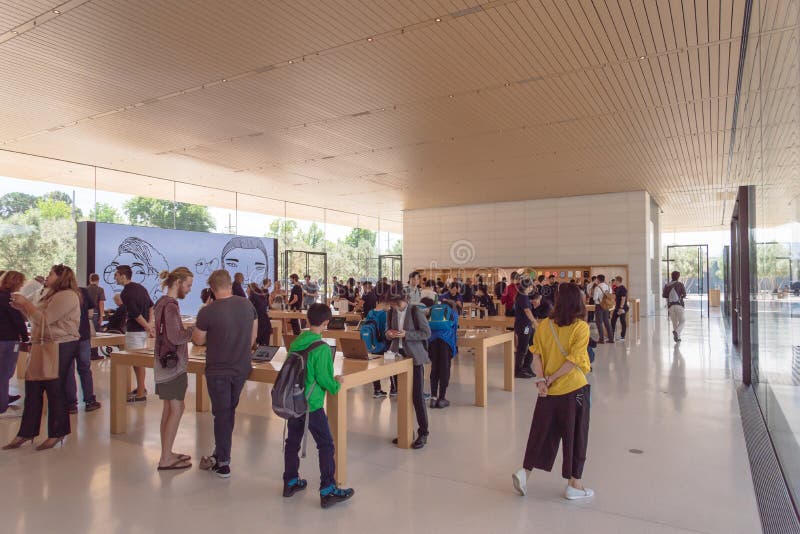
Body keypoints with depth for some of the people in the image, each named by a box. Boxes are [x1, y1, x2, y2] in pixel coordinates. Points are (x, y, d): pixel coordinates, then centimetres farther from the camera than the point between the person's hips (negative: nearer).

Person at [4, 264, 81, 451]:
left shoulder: (67, 296, -14)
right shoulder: (53, 295, 20)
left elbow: (44, 319, -20)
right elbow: (38, 320, 20)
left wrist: (26, 303, -10)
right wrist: (22, 307, 8)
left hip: (60, 348, -10)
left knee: (54, 390, -2)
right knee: (33, 389, 10)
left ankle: (57, 433, 11)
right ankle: (26, 432, 19)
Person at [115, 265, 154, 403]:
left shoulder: (125, 293, -16)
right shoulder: (140, 287, 11)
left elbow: (136, 314, -20)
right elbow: (151, 306, 13)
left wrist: (148, 328, -12)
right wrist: (150, 323, 7)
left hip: (134, 331, -9)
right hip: (143, 329, 9)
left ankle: (141, 394, 5)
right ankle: (141, 388, 29)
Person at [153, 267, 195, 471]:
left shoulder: (162, 303, 12)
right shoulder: (170, 306, -19)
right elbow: (175, 337, -24)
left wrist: (187, 330, 7)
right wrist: (195, 329, -14)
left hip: (164, 363, 10)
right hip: (173, 364, -10)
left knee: (168, 408, 15)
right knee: (176, 409, -2)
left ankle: (166, 454, 24)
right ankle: (166, 459, 5)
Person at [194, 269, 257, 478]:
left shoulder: (208, 312, -19)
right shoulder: (247, 305, -4)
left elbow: (197, 340, -6)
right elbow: (253, 335, 7)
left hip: (218, 371, -5)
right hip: (242, 369, 5)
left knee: (222, 414, 6)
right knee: (229, 411, 20)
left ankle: (222, 463, 16)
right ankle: (221, 455, 34)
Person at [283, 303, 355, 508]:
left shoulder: (295, 343, 2)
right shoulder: (322, 348, -19)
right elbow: (324, 378, -19)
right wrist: (336, 384, 2)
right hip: (312, 404, -7)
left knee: (292, 441, 19)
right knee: (326, 445, 3)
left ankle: (290, 482, 32)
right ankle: (327, 491, 6)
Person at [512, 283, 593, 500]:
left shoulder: (544, 325, -1)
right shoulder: (581, 327, -11)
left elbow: (536, 355, -5)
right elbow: (573, 360, -17)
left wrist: (541, 380, -9)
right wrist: (551, 380, -11)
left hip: (549, 391, 3)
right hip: (574, 389, -3)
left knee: (541, 432, 17)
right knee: (575, 435, 11)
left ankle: (524, 471, 12)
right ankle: (574, 484, 22)